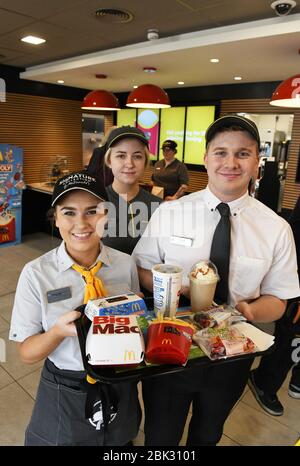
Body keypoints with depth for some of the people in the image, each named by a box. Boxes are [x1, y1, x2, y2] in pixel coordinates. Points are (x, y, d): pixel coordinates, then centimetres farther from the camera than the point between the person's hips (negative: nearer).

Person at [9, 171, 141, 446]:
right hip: (64, 396, -2)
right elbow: (27, 353, -11)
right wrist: (59, 331, -30)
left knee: (123, 440, 26)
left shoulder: (126, 264, -11)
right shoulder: (36, 273, -17)